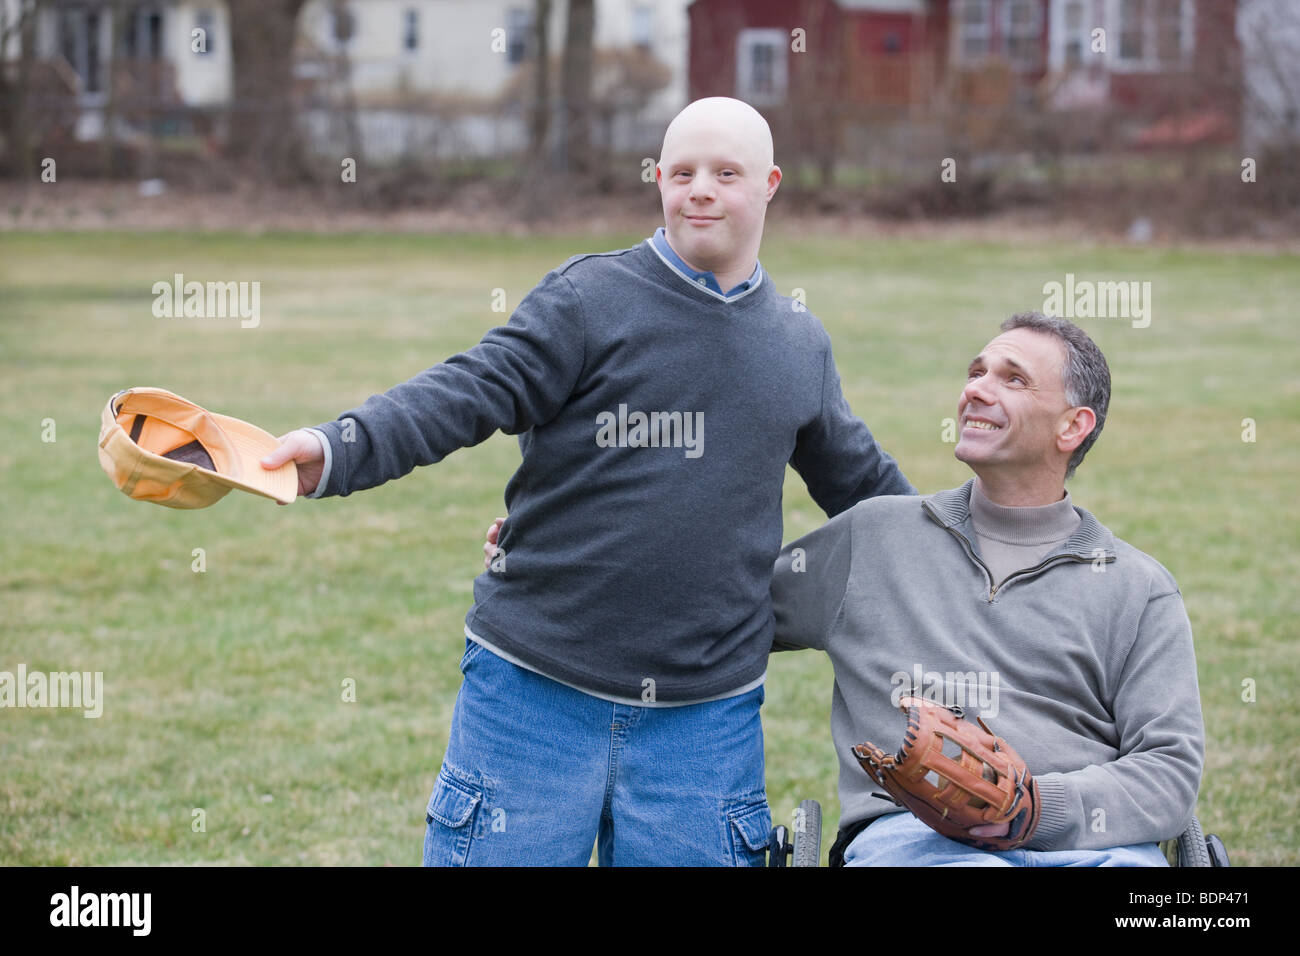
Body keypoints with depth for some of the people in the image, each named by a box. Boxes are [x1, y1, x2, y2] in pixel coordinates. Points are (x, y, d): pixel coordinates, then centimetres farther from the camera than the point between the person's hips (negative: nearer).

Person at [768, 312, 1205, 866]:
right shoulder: (873, 537, 21)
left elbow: (1171, 767, 6)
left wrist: (1038, 805, -10)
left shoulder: (1139, 589, 17)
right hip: (910, 834, 0)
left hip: (1092, 841, 1)